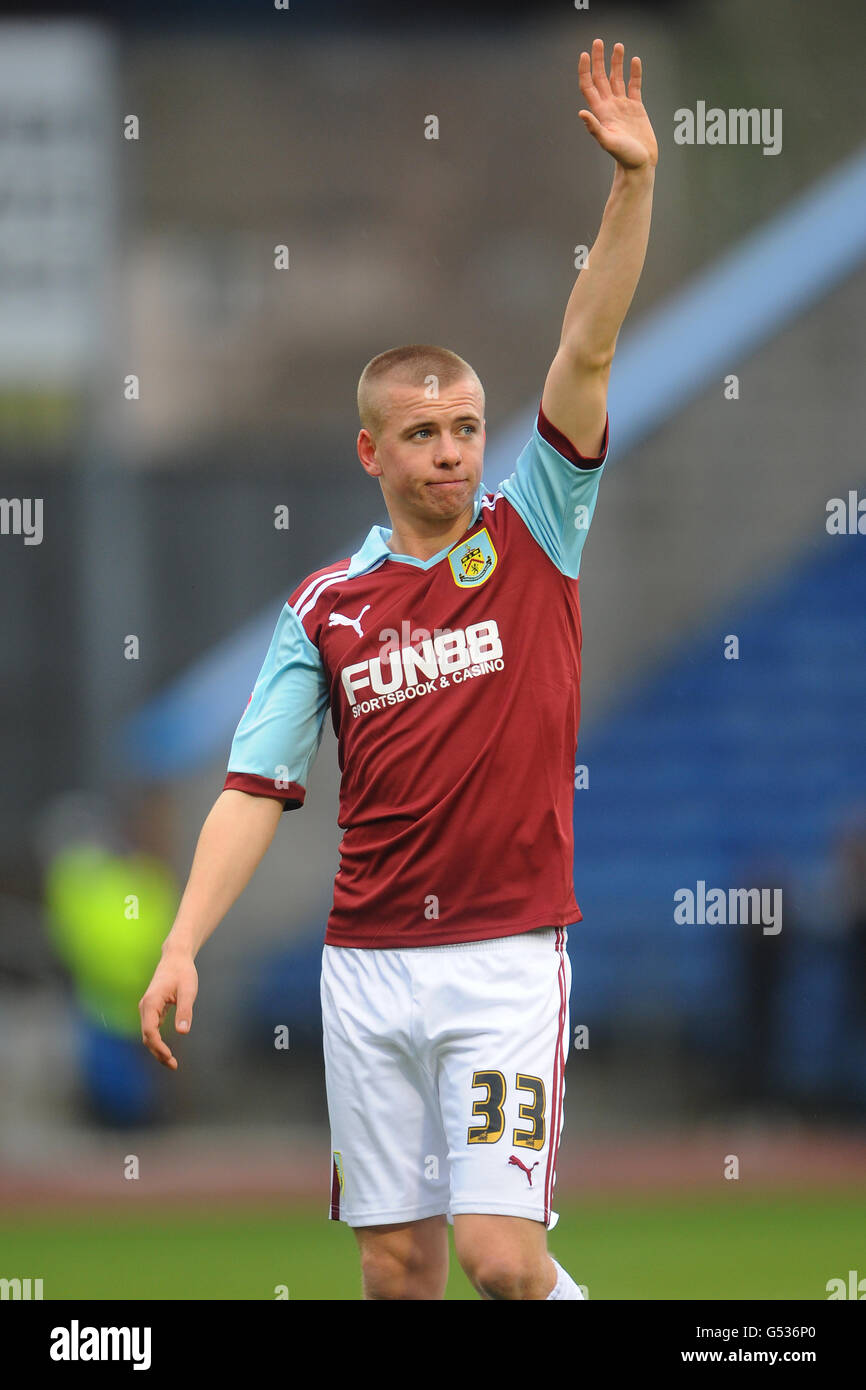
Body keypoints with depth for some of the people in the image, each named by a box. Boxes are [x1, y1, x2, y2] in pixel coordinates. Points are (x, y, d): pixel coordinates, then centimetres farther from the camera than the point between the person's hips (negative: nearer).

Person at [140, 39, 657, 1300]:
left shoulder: (533, 541, 3)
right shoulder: (323, 609, 7)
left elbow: (587, 351, -6)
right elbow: (259, 786, 4)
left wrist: (634, 179, -16)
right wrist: (184, 944, -7)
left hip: (506, 957, -3)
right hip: (368, 961, 3)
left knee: (501, 1256, -13)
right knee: (397, 1268, 5)